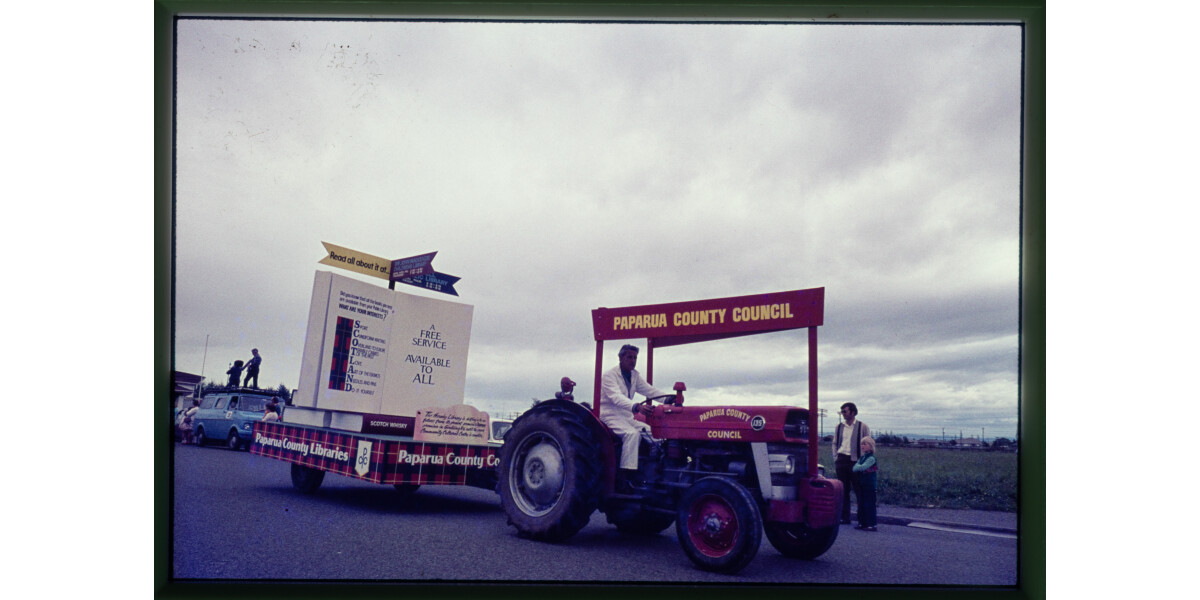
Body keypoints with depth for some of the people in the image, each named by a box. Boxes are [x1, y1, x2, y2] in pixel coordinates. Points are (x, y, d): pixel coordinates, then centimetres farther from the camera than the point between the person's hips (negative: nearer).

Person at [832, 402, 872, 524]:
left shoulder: (862, 426, 0)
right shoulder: (839, 427, 11)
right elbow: (835, 443, 19)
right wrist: (836, 458, 9)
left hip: (855, 461, -4)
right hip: (841, 461, 4)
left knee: (859, 490, -3)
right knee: (843, 490, 7)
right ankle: (845, 517, 13)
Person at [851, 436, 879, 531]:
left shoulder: (871, 458, -12)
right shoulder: (861, 457, 13)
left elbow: (862, 467, -24)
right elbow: (854, 468, 4)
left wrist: (858, 466, -5)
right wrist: (860, 467, -15)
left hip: (869, 485, -8)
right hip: (861, 485, 8)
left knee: (869, 505, -5)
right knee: (861, 504, 11)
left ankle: (871, 524, -1)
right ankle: (862, 522, 18)